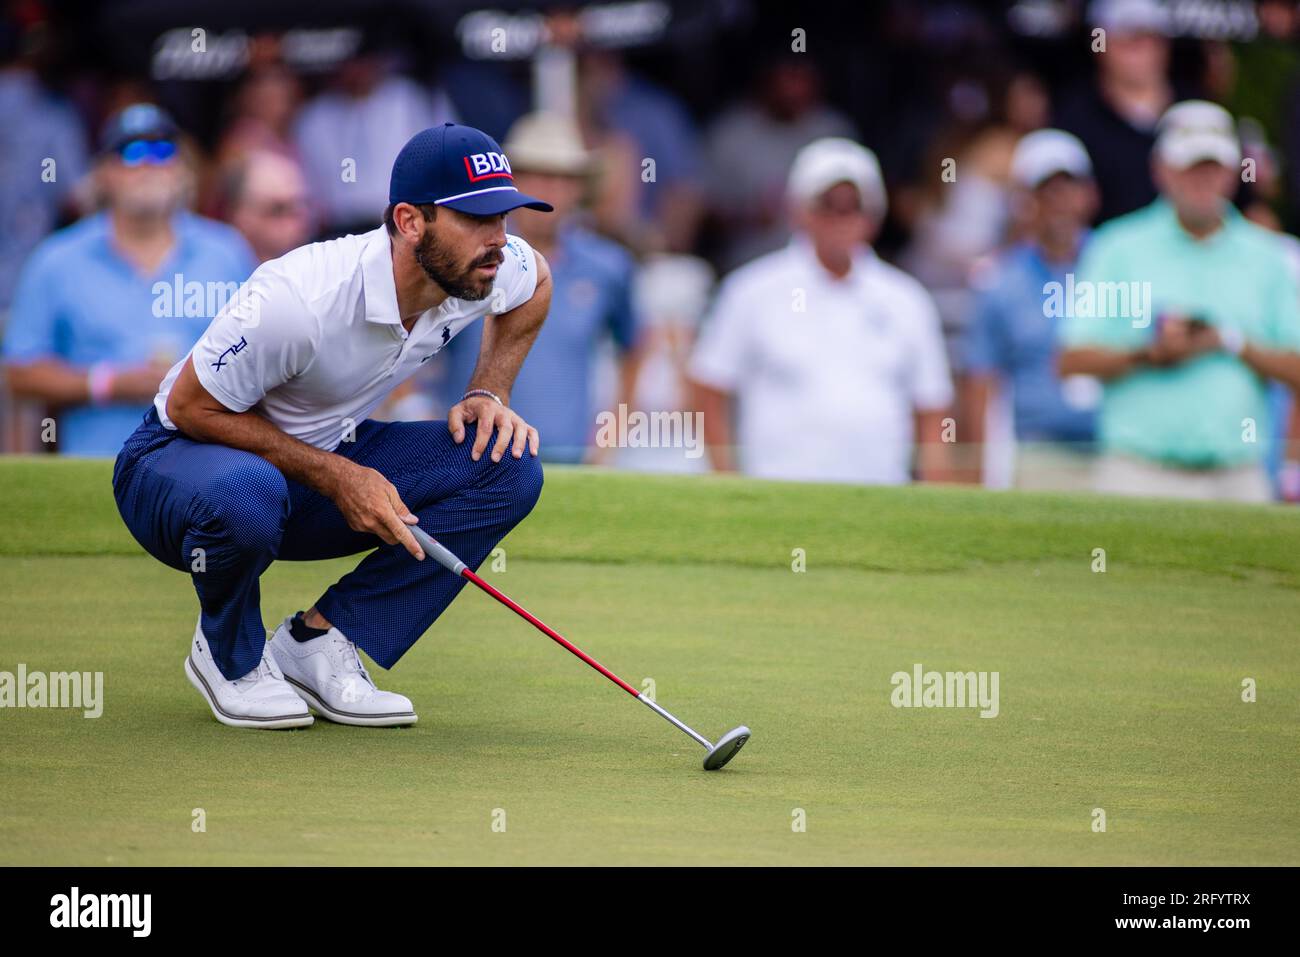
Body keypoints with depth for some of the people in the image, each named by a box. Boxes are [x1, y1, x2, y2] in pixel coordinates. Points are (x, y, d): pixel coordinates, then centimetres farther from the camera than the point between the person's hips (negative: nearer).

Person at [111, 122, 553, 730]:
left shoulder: (484, 269, -14)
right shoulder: (299, 299, -34)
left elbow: (535, 282, 12)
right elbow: (191, 407, -23)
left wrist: (488, 393, -3)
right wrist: (334, 477, -25)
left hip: (328, 461, 6)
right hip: (184, 454, -6)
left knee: (510, 468, -14)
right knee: (244, 493, -43)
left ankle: (318, 641, -9)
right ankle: (231, 655, -8)